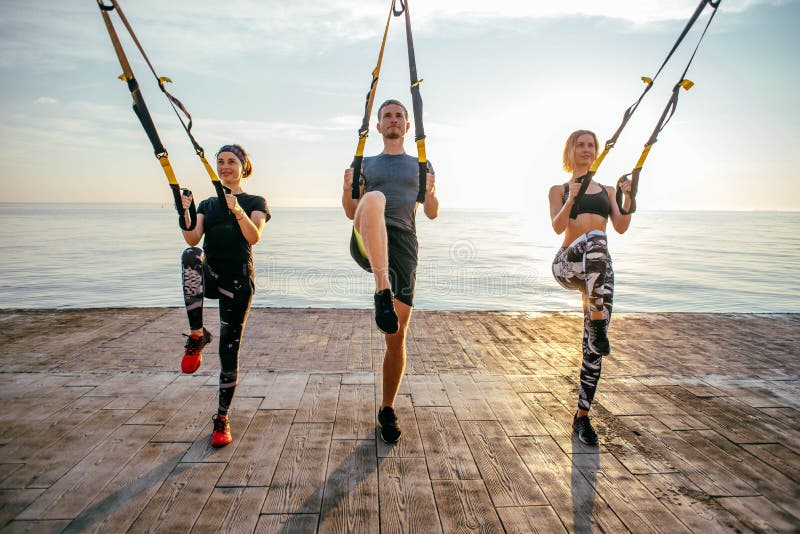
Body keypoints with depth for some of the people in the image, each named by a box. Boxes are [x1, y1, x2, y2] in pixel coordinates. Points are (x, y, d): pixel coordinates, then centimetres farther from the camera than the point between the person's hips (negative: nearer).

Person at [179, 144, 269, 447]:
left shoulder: (255, 202, 7)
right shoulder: (207, 204, 18)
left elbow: (254, 237, -13)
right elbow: (193, 240, 2)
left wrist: (238, 211, -30)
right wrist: (185, 214, -15)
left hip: (237, 280, -3)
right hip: (209, 276, 3)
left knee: (229, 350, -2)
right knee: (191, 256, -33)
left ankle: (222, 418, 15)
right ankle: (197, 335, -24)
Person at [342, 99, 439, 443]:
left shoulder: (421, 165, 23)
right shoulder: (365, 164, 23)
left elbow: (432, 214, 16)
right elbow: (351, 213, 17)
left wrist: (430, 192, -6)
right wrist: (347, 188, -4)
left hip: (402, 244, 1)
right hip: (367, 243, -1)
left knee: (397, 335, -4)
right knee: (374, 199, -36)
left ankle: (387, 410, 15)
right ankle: (382, 292, -47)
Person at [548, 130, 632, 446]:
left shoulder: (606, 191, 23)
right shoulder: (559, 190, 14)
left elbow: (621, 227, 7)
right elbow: (558, 227, -4)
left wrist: (627, 199, -8)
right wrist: (571, 199, -19)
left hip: (599, 269, 4)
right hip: (568, 264, -3)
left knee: (593, 346, -3)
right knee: (595, 238, -39)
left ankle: (582, 416, 11)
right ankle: (599, 327, -37)